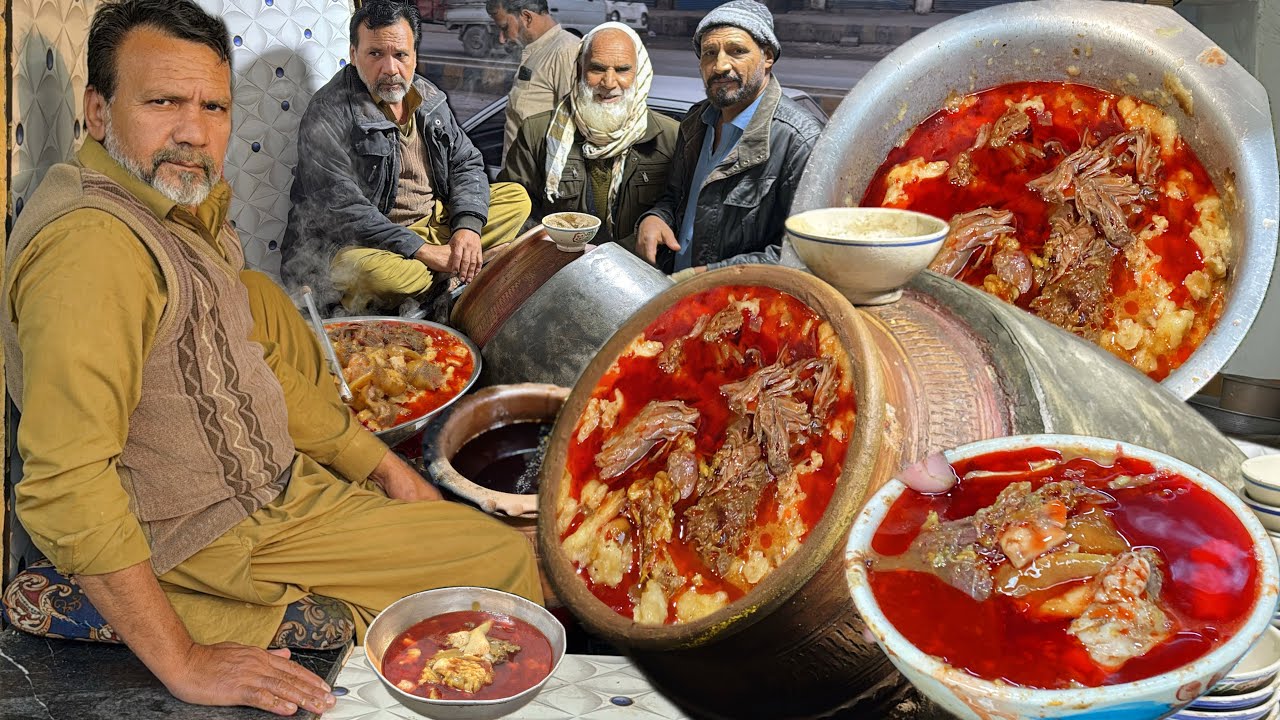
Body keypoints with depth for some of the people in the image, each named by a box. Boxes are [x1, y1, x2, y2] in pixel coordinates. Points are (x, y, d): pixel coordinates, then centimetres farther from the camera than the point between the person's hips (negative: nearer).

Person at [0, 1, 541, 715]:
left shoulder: (191, 214, 5)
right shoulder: (92, 244, -28)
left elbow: (266, 357, 17)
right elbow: (65, 485, -33)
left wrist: (382, 464, 15)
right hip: (212, 543, -10)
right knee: (502, 558, -4)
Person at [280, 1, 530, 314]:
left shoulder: (428, 97, 7)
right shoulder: (328, 114, -16)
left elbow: (466, 163, 11)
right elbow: (340, 208, -24)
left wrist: (468, 226, -11)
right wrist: (422, 250, -26)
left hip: (434, 222, 8)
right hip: (360, 241, -8)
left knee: (516, 198, 1)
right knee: (370, 270, -41)